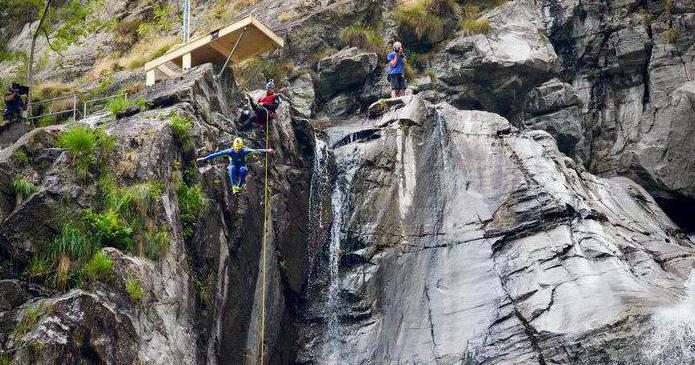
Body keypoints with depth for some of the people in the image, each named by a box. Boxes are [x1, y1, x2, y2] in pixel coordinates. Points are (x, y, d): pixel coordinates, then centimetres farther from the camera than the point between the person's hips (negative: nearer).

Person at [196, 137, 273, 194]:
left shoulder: (244, 151, -14)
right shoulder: (230, 151, -15)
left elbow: (255, 150, -24)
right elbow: (218, 154, -20)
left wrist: (266, 151, -37)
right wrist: (205, 158, -25)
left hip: (242, 168, 0)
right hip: (233, 170, 0)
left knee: (243, 169, -36)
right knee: (232, 168, -36)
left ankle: (240, 186, -22)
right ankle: (234, 187, -40)